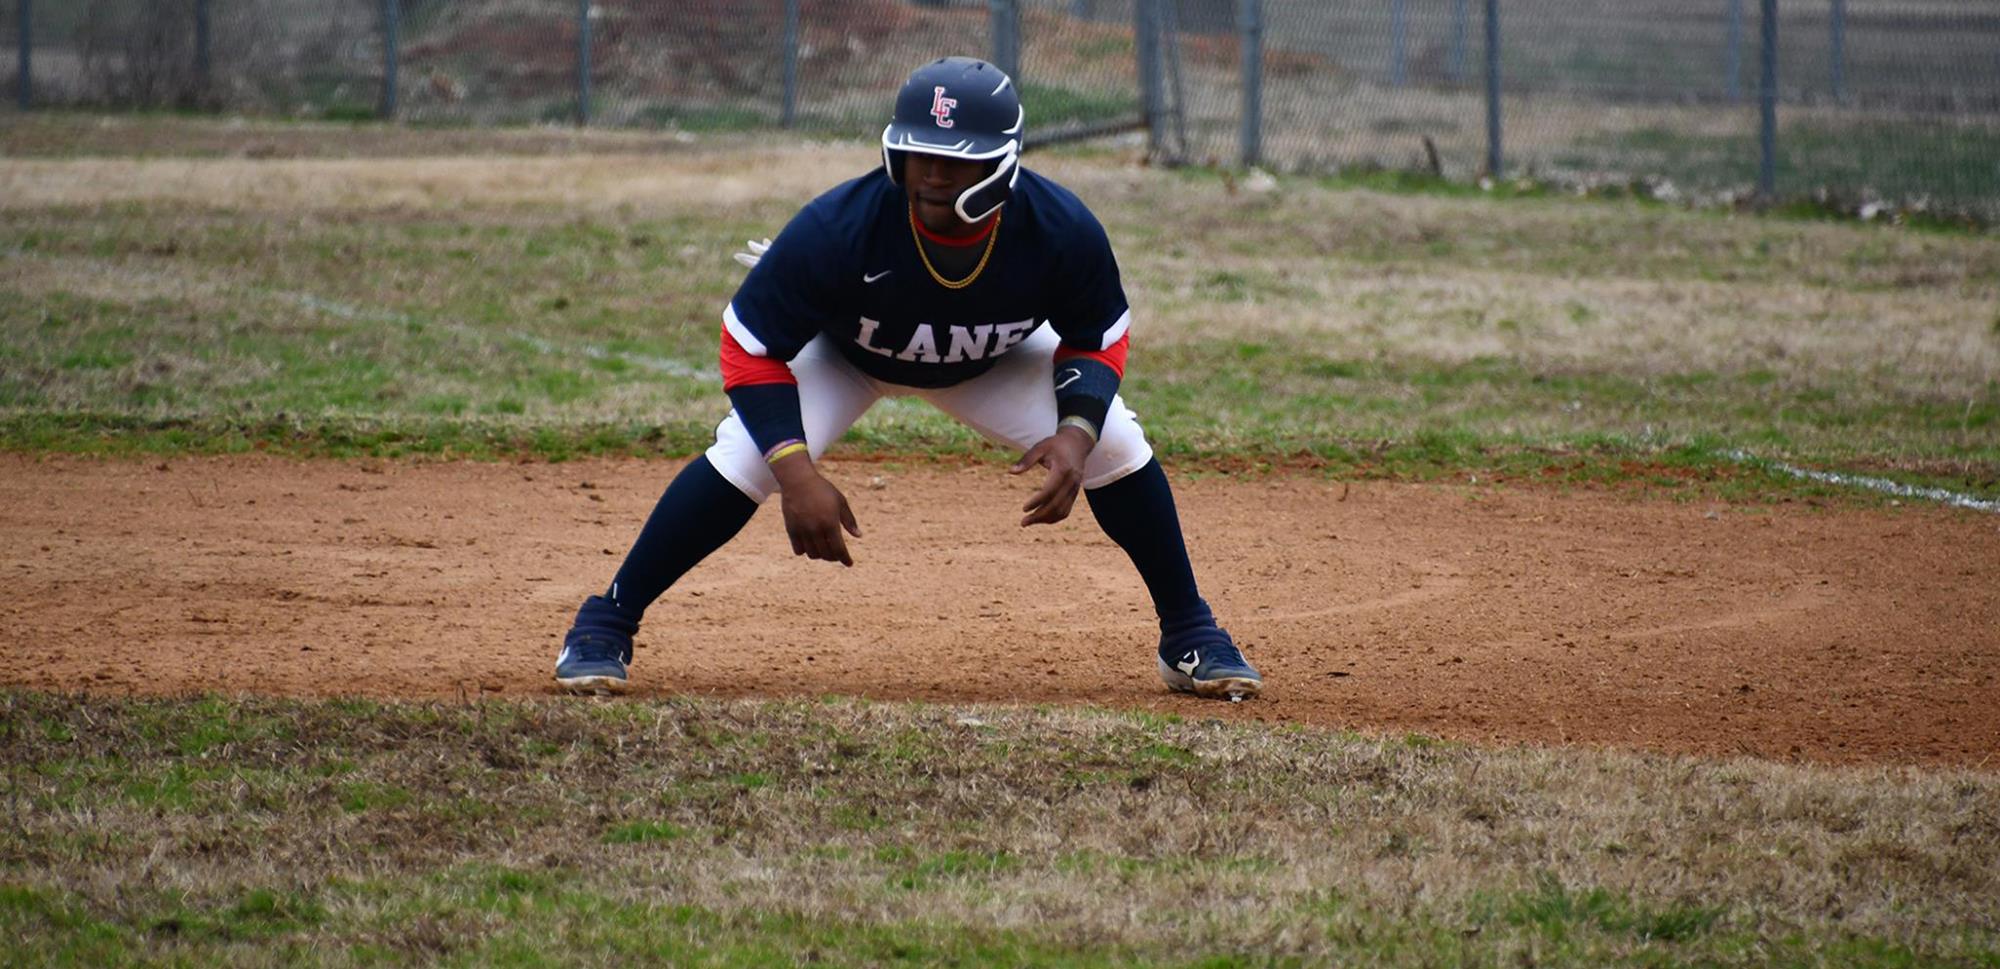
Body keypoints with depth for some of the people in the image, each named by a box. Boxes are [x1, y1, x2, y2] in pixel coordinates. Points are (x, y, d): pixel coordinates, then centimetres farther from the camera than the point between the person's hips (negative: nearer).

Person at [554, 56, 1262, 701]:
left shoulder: (1063, 232, -34)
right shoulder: (837, 229, -40)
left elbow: (1097, 340, -14)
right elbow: (751, 349, -29)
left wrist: (1075, 433, -34)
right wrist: (797, 474, -41)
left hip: (996, 360, 2)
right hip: (838, 353, -2)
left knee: (1113, 445, -11)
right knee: (747, 457, -24)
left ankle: (1189, 638, 11)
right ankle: (605, 626, -9)